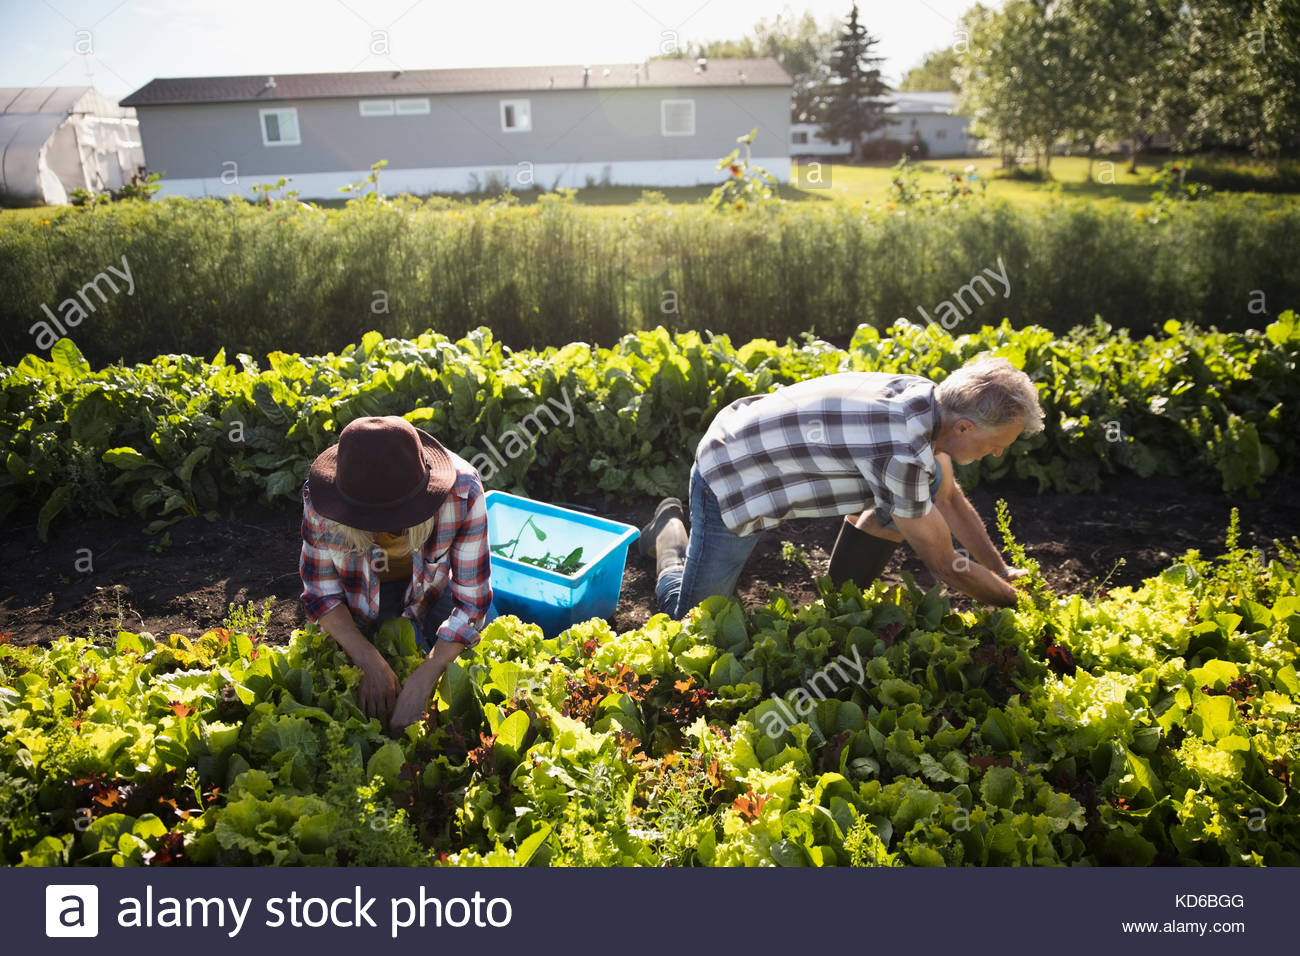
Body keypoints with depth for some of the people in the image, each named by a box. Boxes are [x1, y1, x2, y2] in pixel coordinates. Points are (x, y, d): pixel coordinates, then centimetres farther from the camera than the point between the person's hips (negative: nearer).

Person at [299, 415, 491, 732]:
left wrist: (422, 681, -38)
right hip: (363, 592, 0)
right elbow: (321, 591, -21)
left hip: (433, 585, 0)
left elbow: (472, 599, -29)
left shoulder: (462, 492, -39)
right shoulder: (319, 497, -36)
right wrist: (371, 663, -33)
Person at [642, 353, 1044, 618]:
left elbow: (951, 501, 8)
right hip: (729, 480, -8)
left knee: (930, 481, -1)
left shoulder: (928, 397, -8)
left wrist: (1002, 571, 12)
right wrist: (1015, 601, -6)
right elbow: (945, 564, -21)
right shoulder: (903, 454, -34)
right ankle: (672, 526, 27)